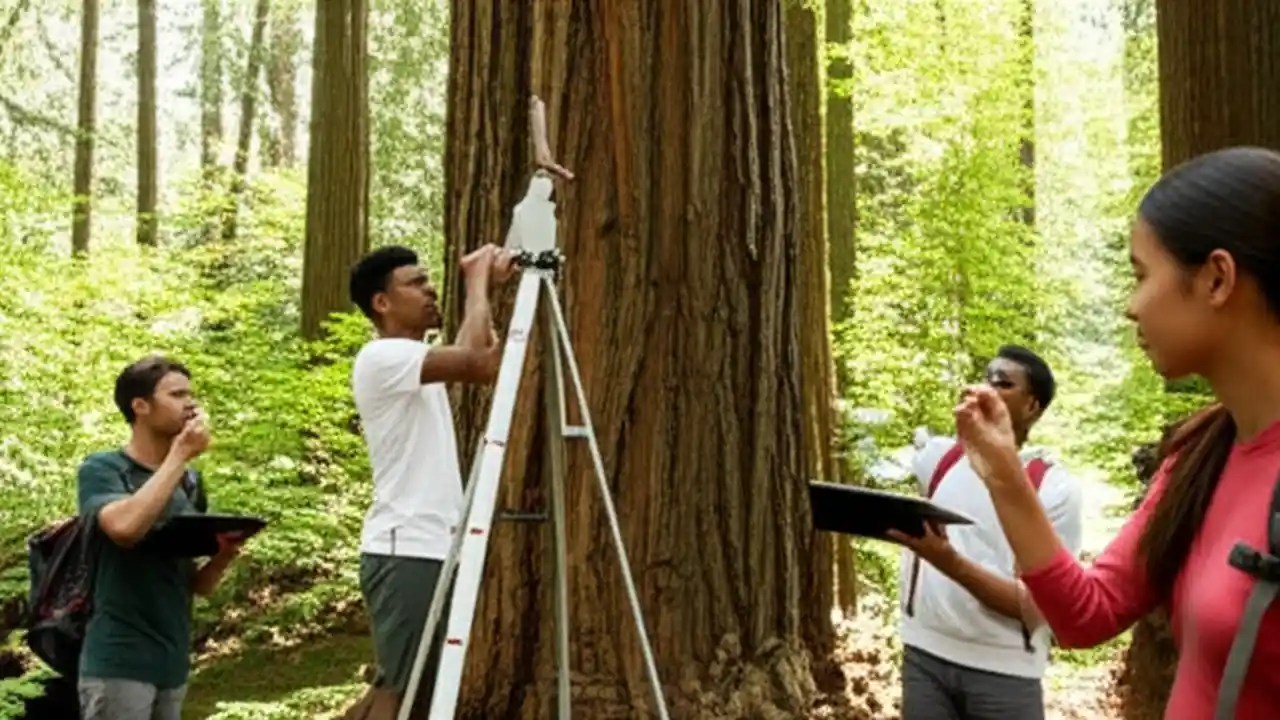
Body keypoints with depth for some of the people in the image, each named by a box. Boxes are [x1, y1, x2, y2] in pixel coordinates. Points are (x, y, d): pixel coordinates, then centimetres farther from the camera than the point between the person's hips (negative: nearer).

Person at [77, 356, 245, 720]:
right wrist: (180, 455, -16)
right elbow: (125, 527, -26)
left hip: (173, 665, 6)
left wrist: (224, 556, -7)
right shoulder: (102, 469, -4)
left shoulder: (189, 484, 12)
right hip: (118, 663, -6)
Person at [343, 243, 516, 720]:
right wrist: (477, 279, -12)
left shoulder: (415, 358, 16)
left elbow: (487, 365, 15)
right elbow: (474, 359, -24)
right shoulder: (381, 357, -13)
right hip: (404, 552, -10)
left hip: (435, 548, 10)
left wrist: (492, 286, 7)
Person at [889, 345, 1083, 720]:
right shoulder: (936, 456, 4)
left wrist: (949, 562, -26)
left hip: (1004, 670, -3)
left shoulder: (1054, 488, -8)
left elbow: (1034, 607, -14)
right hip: (924, 655, 3)